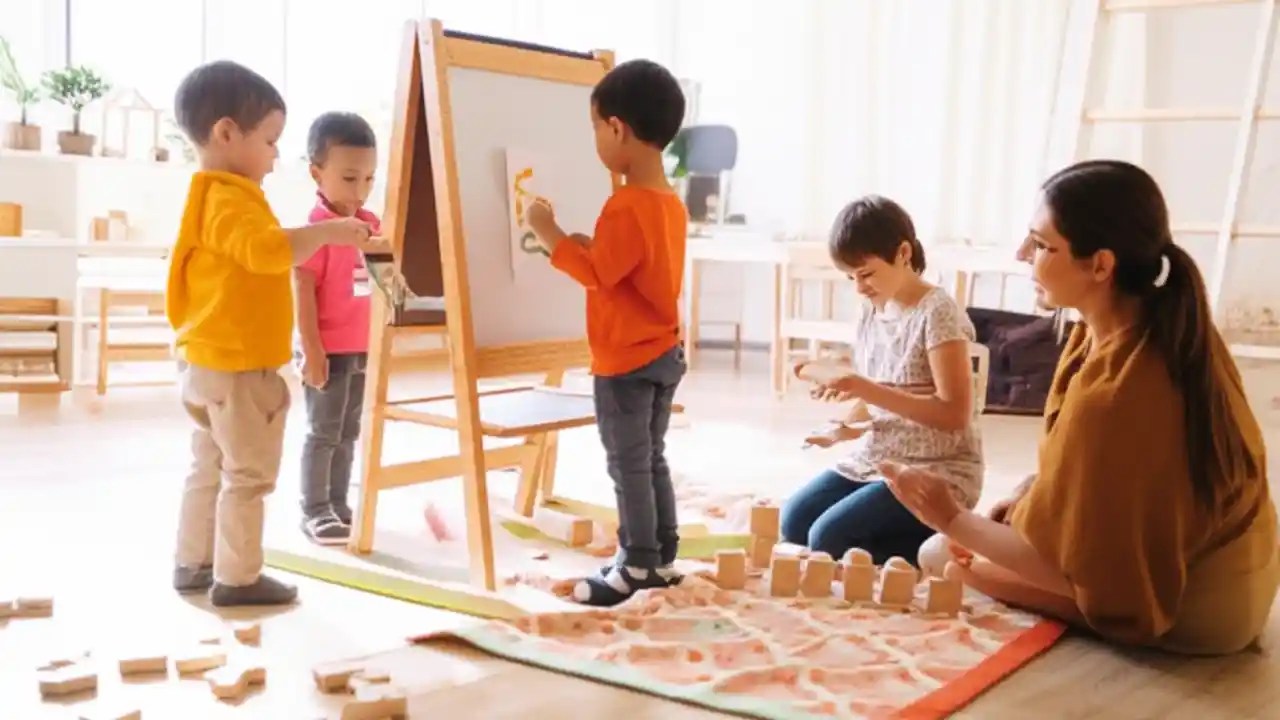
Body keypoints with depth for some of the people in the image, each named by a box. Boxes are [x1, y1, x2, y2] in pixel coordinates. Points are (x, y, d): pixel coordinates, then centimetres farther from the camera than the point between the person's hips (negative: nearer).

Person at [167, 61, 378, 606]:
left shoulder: (211, 196, 14)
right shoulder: (228, 198, -19)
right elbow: (267, 249, -36)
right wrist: (327, 231, -30)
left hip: (211, 359, 11)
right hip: (238, 365, -10)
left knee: (210, 469, 18)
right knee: (248, 475, -1)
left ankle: (193, 563, 27)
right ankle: (237, 577, 6)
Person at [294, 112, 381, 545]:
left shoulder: (370, 224, 7)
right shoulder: (316, 227, -16)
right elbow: (302, 291, -17)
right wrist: (312, 349, -19)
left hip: (362, 347, 7)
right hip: (329, 349, -7)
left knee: (349, 432, 15)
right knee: (323, 433, 1)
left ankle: (338, 506, 25)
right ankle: (314, 512, 12)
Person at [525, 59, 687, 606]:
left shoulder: (626, 205, -22)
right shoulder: (671, 202, 8)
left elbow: (596, 275, -22)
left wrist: (548, 233, -15)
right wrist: (587, 245, 9)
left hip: (626, 362, -9)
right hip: (665, 354, 9)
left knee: (628, 465, 1)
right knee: (652, 459, 17)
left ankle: (635, 566, 9)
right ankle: (661, 558, 24)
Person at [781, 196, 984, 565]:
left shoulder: (938, 313, -16)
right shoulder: (871, 314, 7)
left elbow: (954, 414, -22)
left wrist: (866, 389, -26)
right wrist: (844, 431, -8)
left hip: (936, 472, -8)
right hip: (875, 459, 8)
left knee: (828, 537, -20)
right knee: (794, 521, -3)